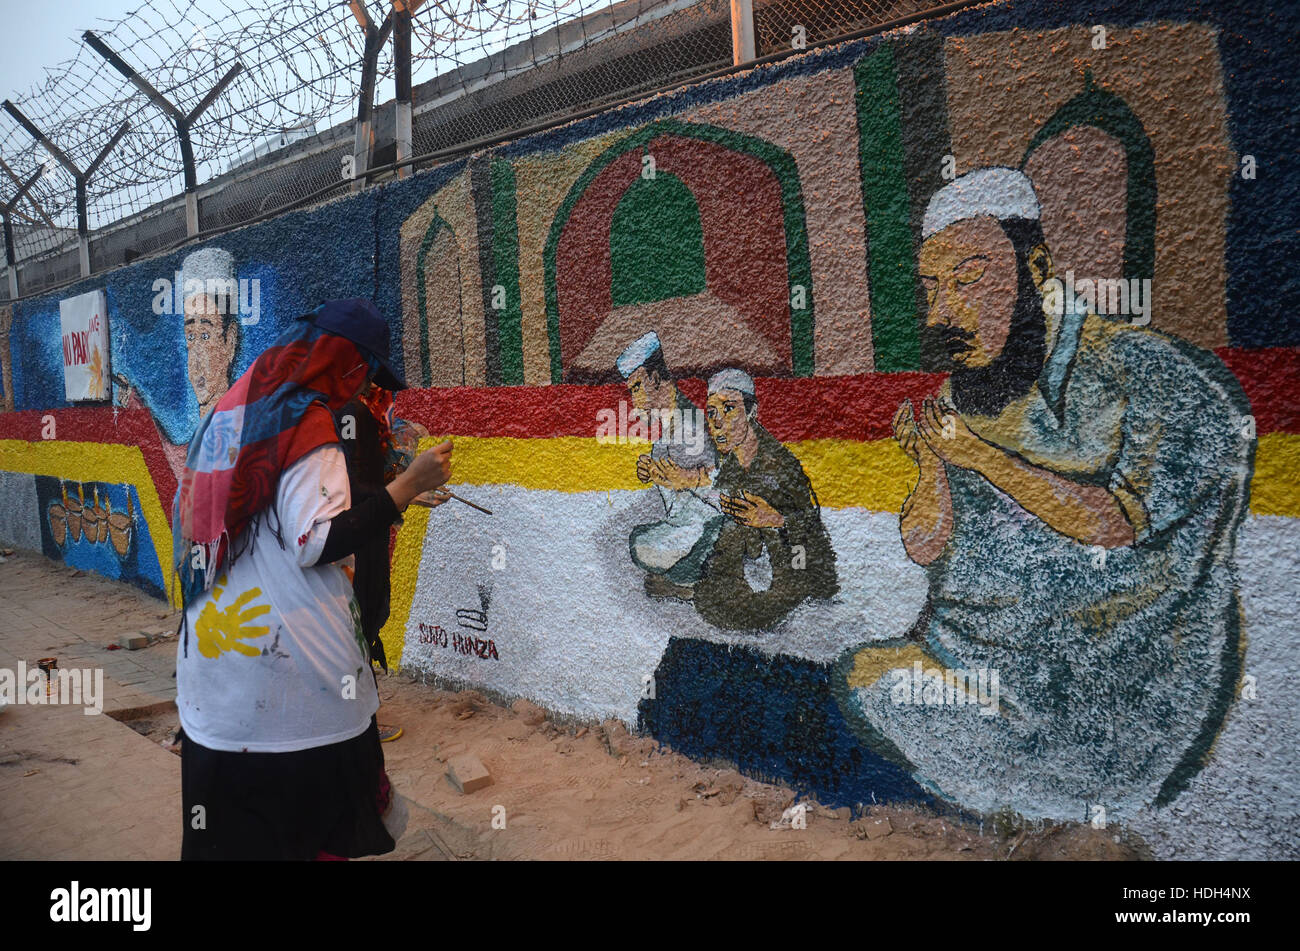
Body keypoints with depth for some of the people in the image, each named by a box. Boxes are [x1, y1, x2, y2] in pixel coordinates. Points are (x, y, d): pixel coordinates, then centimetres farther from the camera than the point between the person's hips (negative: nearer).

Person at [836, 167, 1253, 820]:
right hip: (976, 655, 6)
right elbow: (924, 549, 4)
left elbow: (1116, 526, -20)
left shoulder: (1149, 374, -12)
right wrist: (932, 465, -14)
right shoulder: (963, 397, 4)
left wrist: (980, 454, -22)